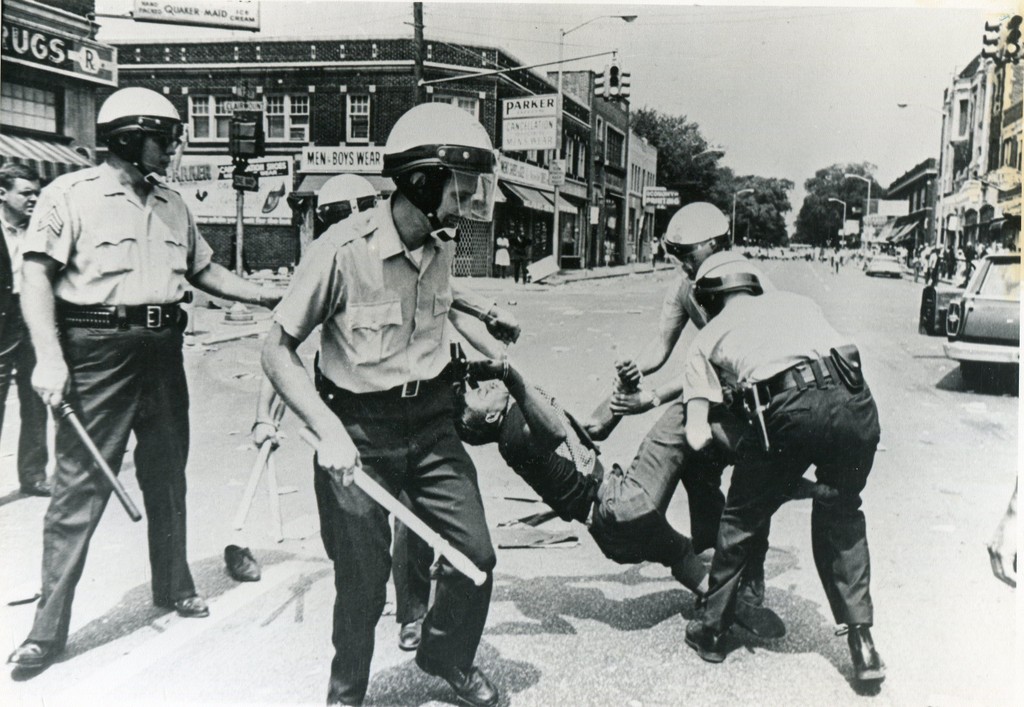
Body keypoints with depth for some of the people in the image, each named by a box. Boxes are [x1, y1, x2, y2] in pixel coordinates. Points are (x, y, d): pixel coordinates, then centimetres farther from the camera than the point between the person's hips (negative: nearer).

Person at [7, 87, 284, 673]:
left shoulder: (173, 205, 14)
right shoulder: (71, 195, -5)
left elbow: (206, 271, 21)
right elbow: (37, 278, -9)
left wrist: (272, 297, 13)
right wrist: (49, 358, -19)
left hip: (163, 349, 6)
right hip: (97, 353, -6)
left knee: (167, 474, 15)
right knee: (80, 484, -5)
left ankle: (175, 586, 33)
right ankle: (49, 626, 5)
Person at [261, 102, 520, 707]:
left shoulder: (443, 244, 0)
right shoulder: (343, 251, -21)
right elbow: (278, 350, -15)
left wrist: (485, 310, 19)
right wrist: (328, 430, -25)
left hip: (431, 424, 5)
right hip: (359, 433, -5)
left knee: (477, 556, 4)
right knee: (363, 581, 5)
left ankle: (448, 656, 34)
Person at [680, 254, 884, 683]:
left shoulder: (709, 335, 22)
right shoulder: (795, 302, 32)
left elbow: (697, 438, 13)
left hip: (791, 411, -3)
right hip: (856, 404, 4)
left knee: (741, 520, 19)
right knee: (841, 517, 26)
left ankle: (712, 631, 31)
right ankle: (861, 640, 24)